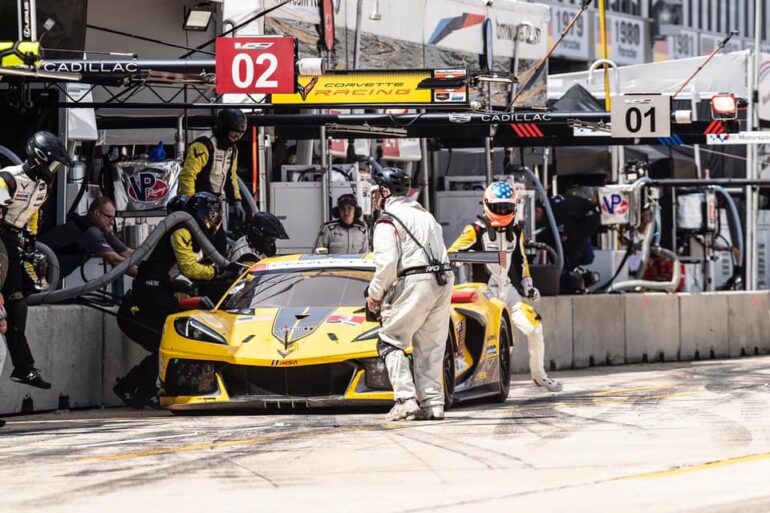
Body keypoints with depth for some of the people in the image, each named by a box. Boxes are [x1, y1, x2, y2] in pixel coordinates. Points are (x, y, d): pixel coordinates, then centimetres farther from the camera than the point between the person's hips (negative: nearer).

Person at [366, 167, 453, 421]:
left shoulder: (388, 221, -4)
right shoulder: (424, 214, 22)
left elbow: (387, 262, -14)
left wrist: (375, 293, -1)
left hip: (414, 282, -7)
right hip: (443, 280, 8)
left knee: (390, 342, 1)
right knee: (430, 347, 11)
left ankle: (405, 400, -10)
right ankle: (432, 403, 7)